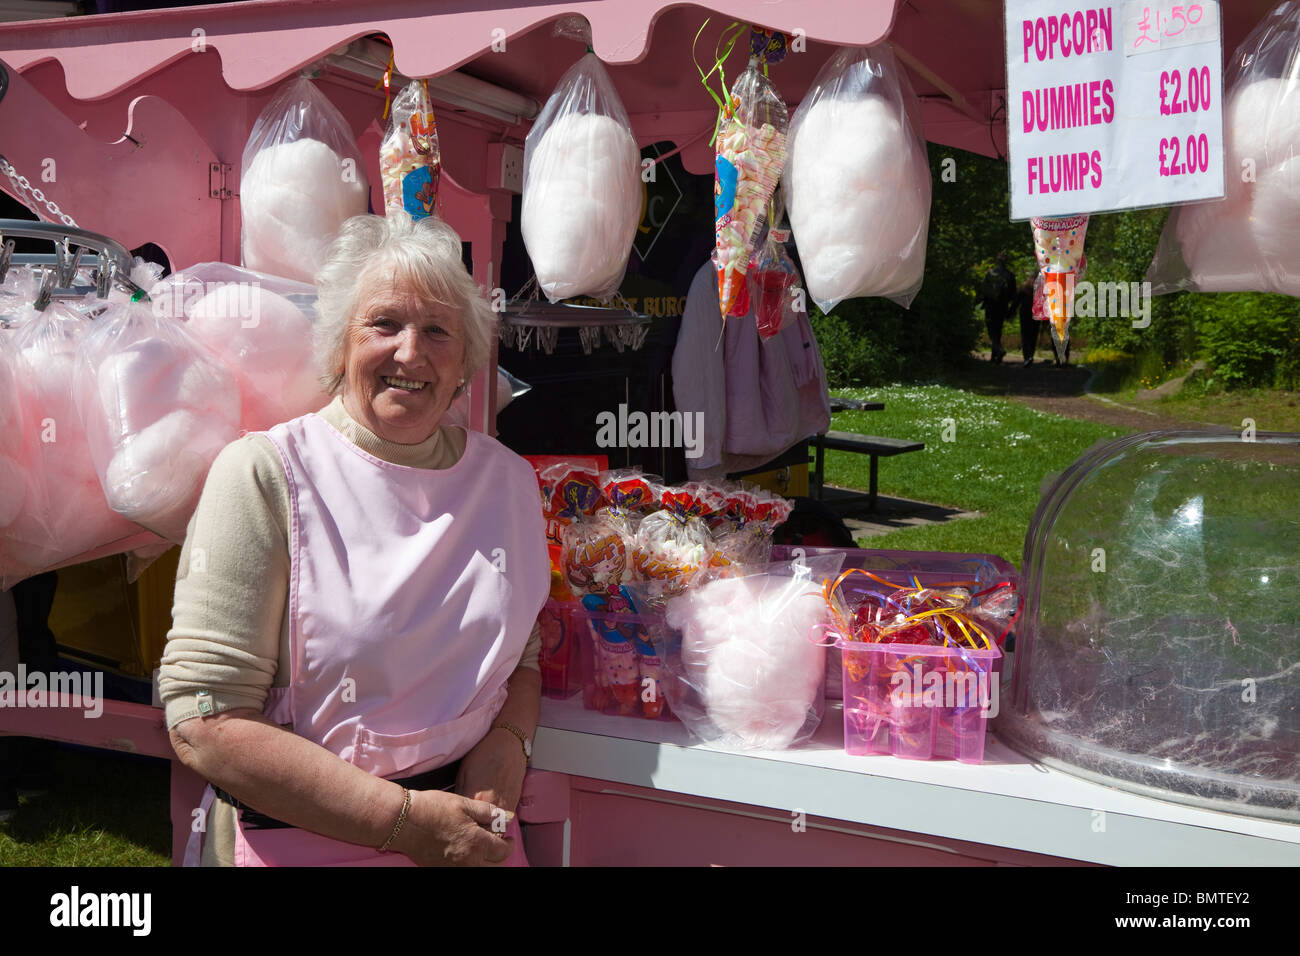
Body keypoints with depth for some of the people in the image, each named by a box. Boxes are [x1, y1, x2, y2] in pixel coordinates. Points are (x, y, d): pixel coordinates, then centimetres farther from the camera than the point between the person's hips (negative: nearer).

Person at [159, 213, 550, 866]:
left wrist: (509, 739, -8)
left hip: (471, 831, 5)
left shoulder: (508, 478, 2)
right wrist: (404, 820, -20)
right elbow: (203, 722, -18)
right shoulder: (265, 475, -13)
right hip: (291, 839, -4)